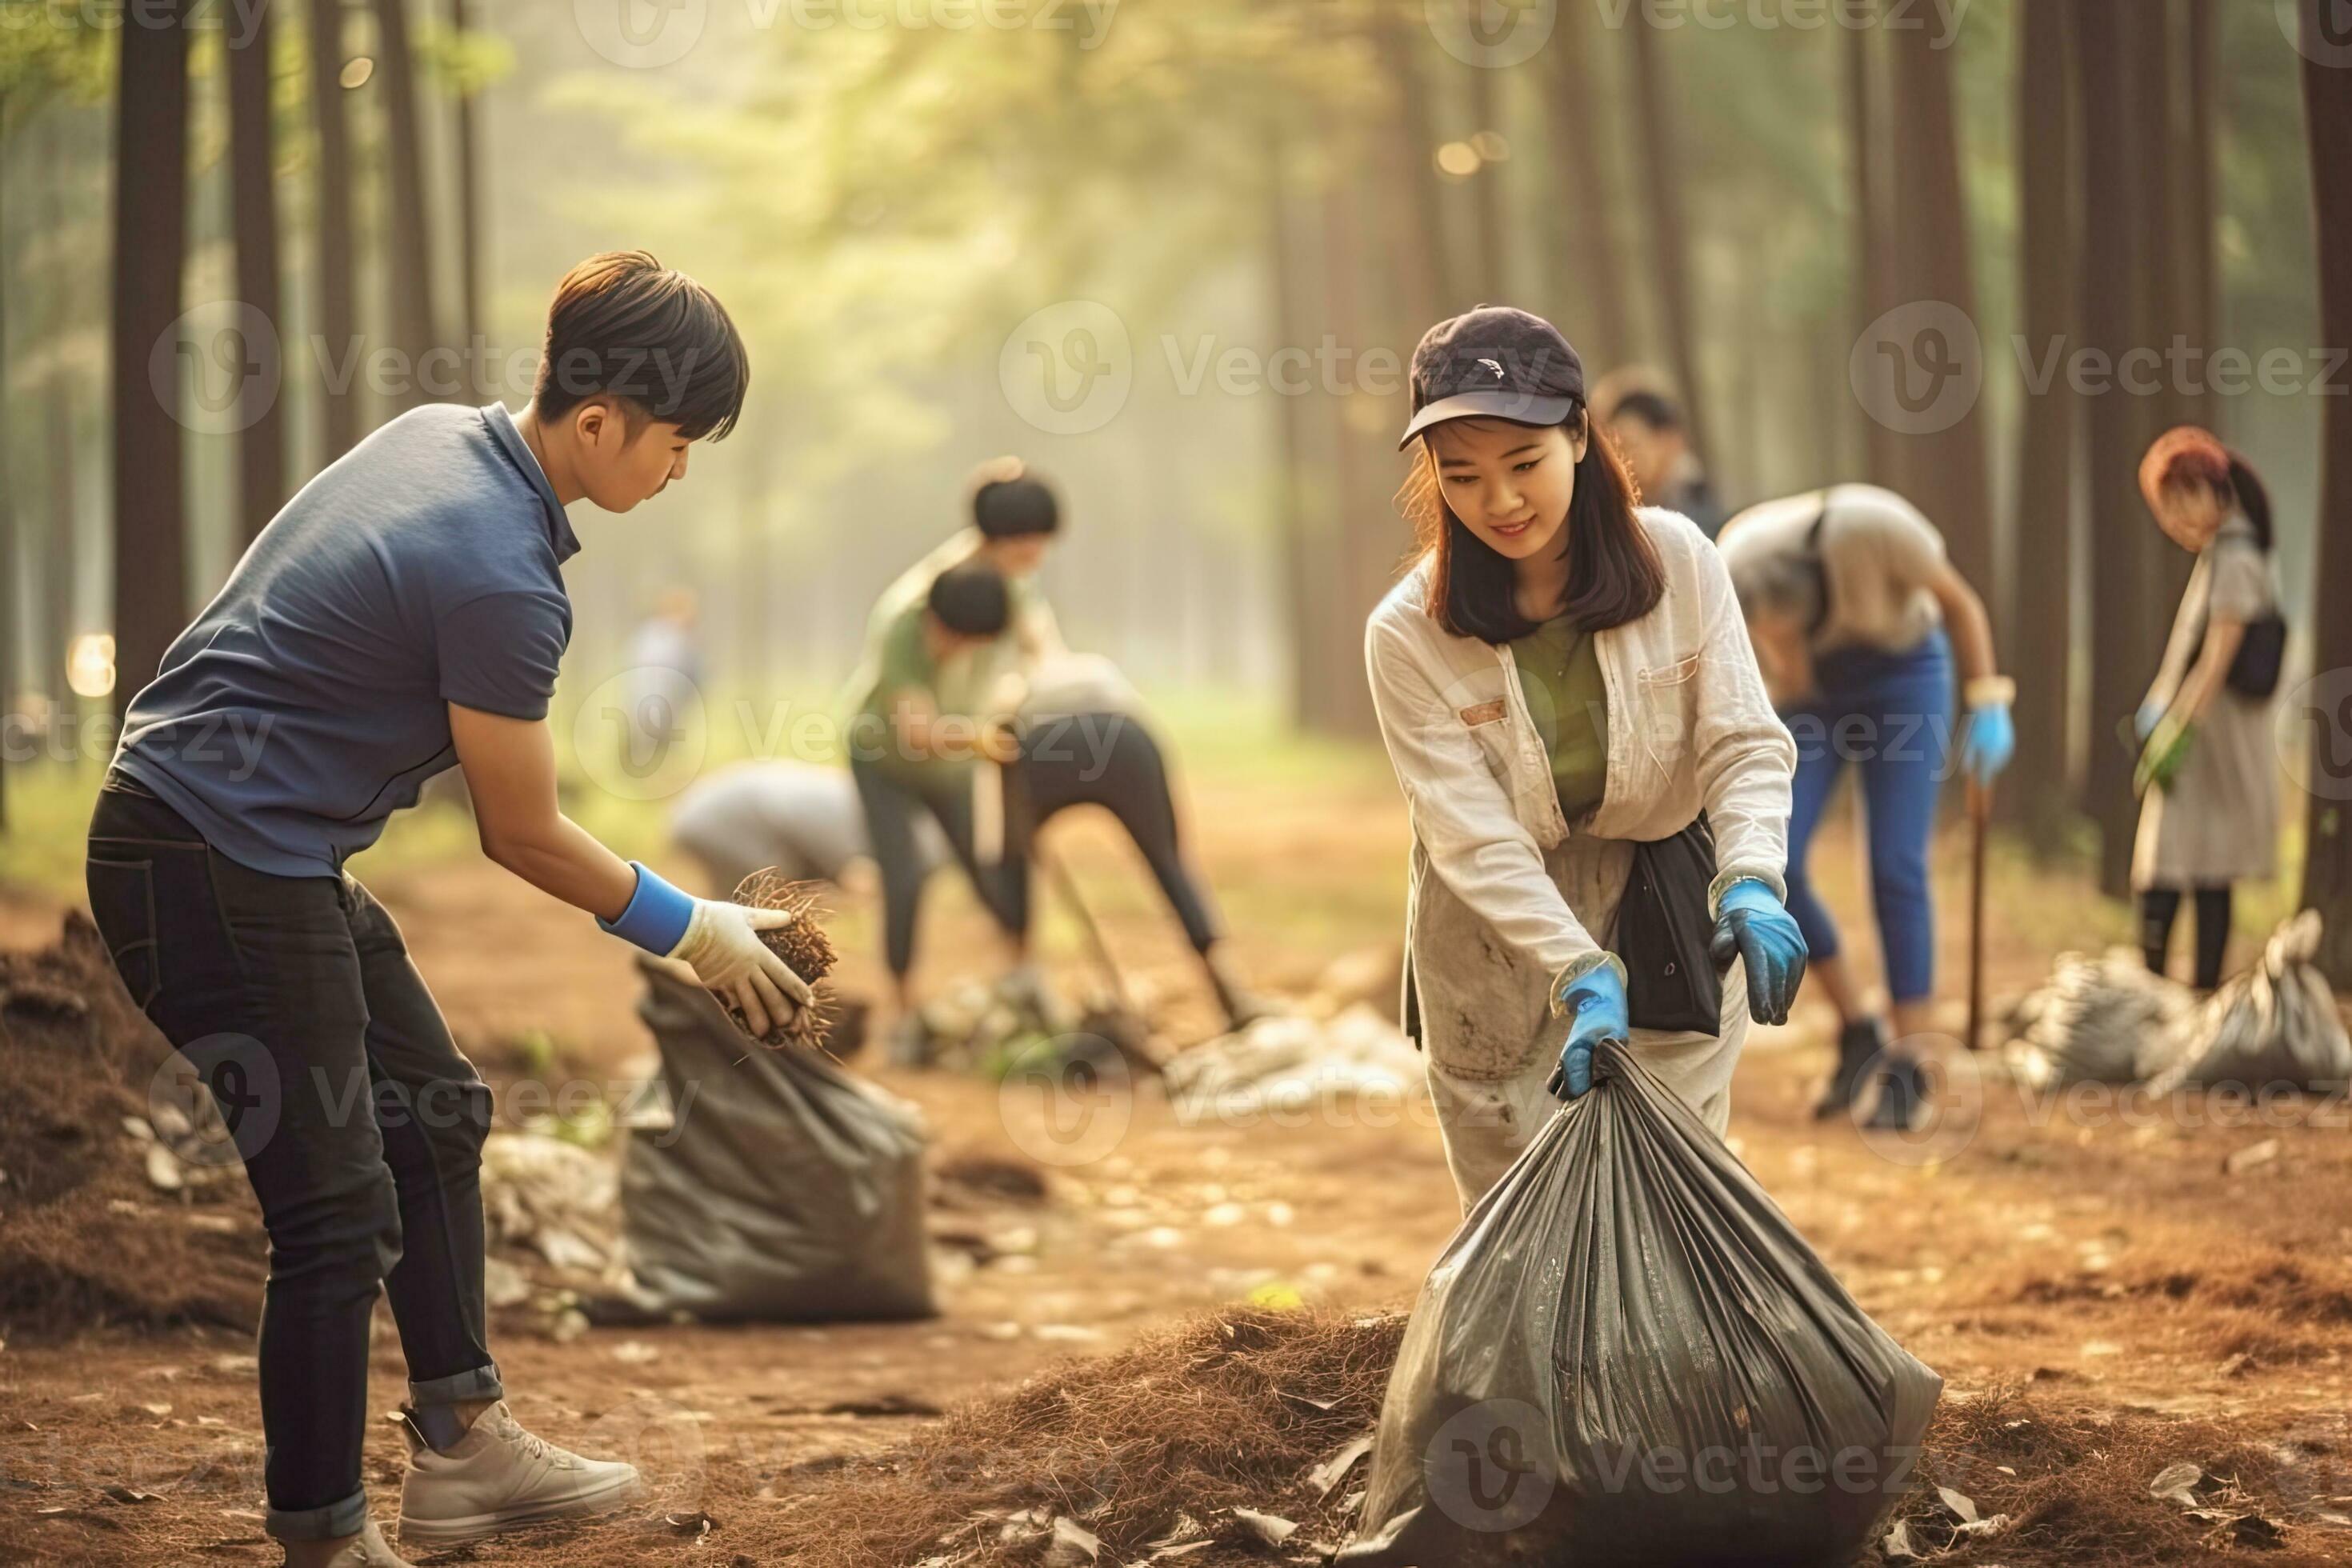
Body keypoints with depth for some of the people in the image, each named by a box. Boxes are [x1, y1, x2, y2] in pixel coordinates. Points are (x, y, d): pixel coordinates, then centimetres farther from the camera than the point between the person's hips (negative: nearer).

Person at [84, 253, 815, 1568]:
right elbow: (523, 835, -12)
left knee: (436, 1113, 19)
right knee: (343, 1210, -8)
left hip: (273, 851, 11)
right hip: (216, 868, -11)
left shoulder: (441, 434, 4)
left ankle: (461, 1439, 28)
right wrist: (693, 934, 1)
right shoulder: (501, 579, -24)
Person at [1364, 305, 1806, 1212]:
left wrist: (1753, 880, -31)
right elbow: (1479, 842, -19)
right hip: (1498, 953, -1)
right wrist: (1582, 976, -29)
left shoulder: (1678, 560, -12)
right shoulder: (1408, 635, -16)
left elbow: (1743, 745, -12)